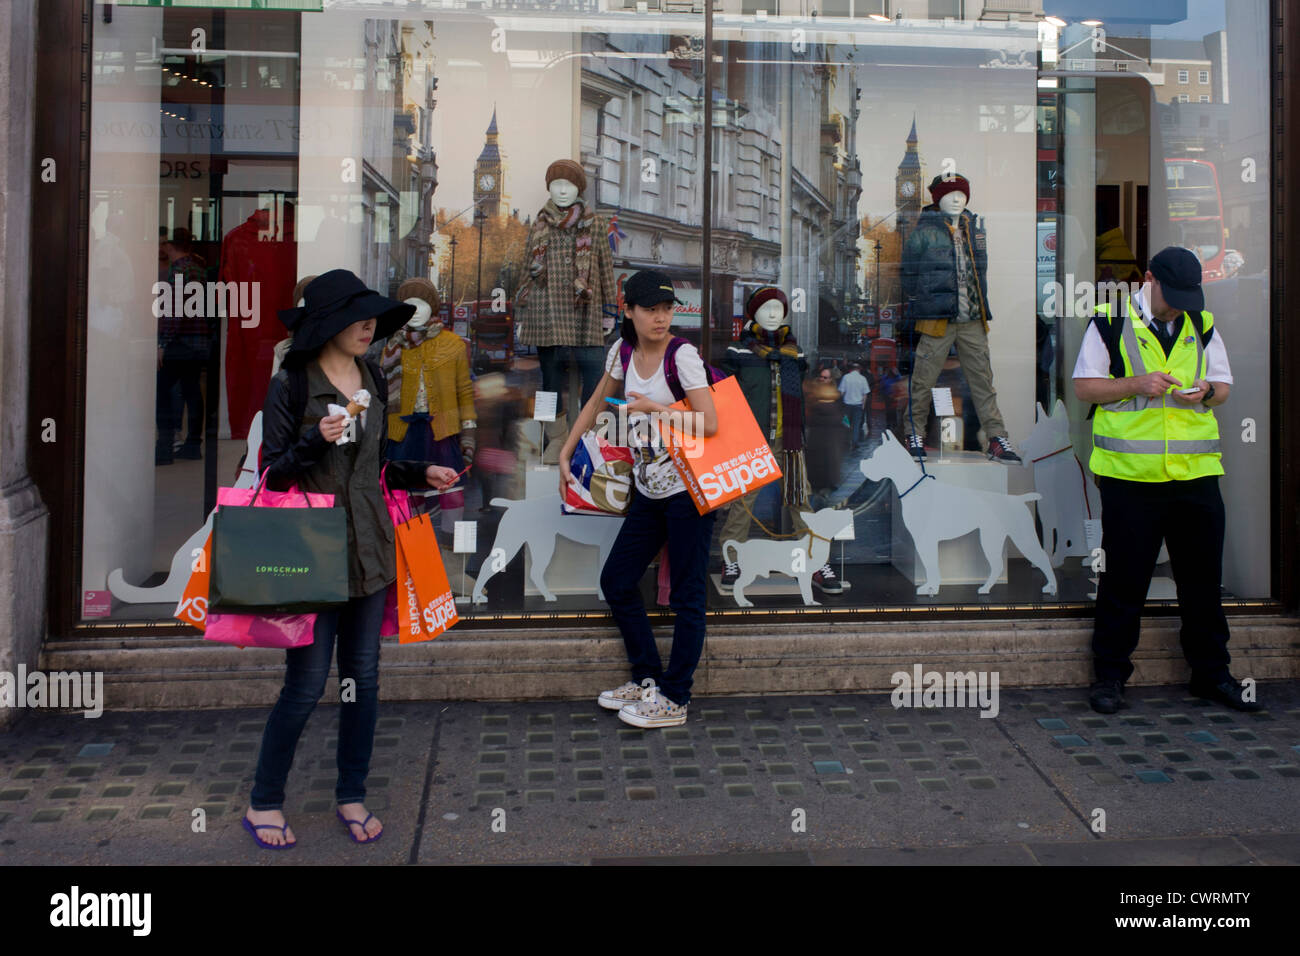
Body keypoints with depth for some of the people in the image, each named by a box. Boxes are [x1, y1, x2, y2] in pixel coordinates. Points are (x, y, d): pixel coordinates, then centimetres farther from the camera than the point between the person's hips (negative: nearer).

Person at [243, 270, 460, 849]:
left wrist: (421, 474, 3)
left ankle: (352, 796, 25)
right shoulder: (290, 385, -8)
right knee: (307, 682, -2)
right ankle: (264, 801, 18)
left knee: (364, 675, 10)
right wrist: (316, 441, -23)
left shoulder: (374, 382, 10)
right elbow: (273, 474, -8)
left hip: (369, 545, 6)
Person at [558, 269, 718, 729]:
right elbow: (597, 404, 20)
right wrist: (566, 453, 17)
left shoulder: (683, 354, -14)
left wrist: (654, 407, -15)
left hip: (688, 490, -8)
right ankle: (647, 679, 25)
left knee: (686, 595, 0)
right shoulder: (623, 351, 5)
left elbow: (709, 423, -21)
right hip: (649, 492, 8)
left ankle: (674, 700, 10)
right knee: (616, 581, 12)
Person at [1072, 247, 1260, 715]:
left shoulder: (1202, 326, 14)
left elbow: (1224, 385, 18)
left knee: (1203, 578, 10)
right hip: (1129, 473, -4)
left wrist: (1207, 392, -6)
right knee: (1123, 579, 3)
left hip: (1195, 472, 4)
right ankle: (1109, 674, 15)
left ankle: (1211, 673, 24)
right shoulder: (1110, 323, 2)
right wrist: (1136, 384, -16)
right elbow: (1084, 386, -1)